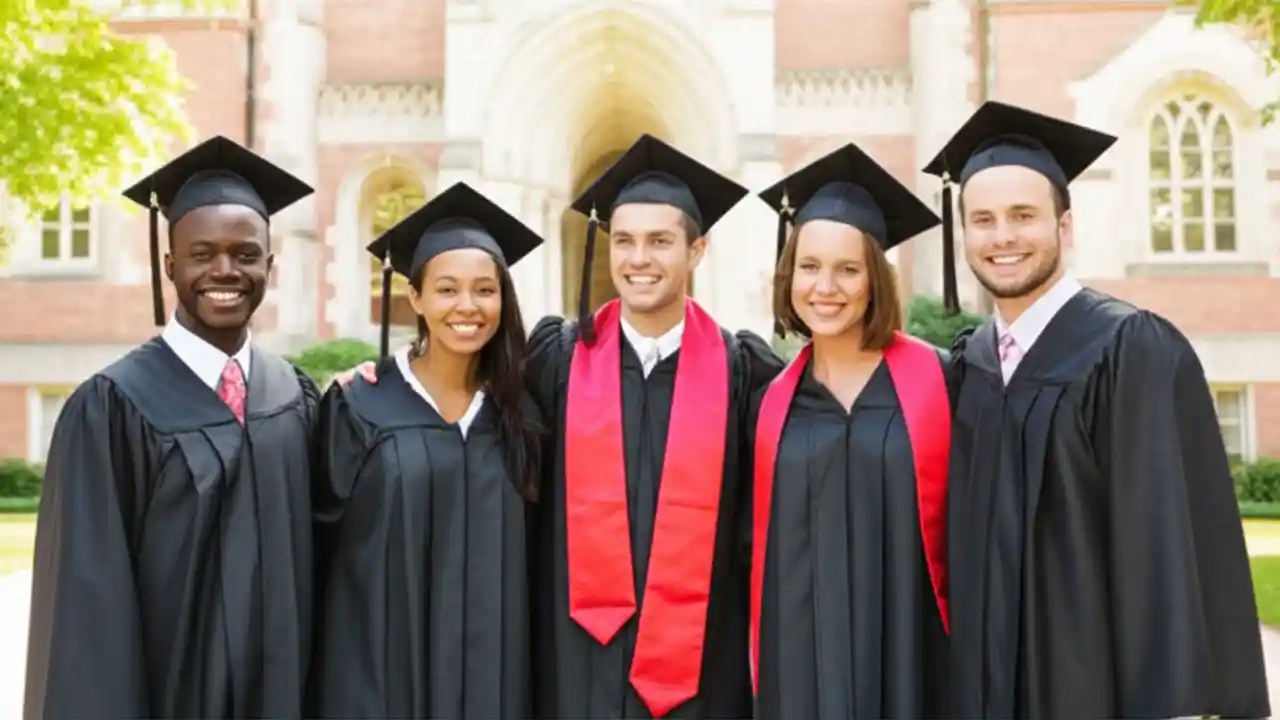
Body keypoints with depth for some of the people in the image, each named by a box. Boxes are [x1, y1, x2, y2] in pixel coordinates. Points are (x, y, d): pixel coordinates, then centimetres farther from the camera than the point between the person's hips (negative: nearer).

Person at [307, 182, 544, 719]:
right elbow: (322, 539, -3)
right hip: (381, 665, -3)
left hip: (493, 668, 3)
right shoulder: (360, 406, -6)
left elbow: (526, 560, 10)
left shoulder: (519, 415, 4)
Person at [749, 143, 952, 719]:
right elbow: (759, 542, 9)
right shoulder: (773, 400, 4)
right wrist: (759, 664, 6)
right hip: (799, 660, 2)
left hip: (909, 654, -2)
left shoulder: (935, 380, -4)